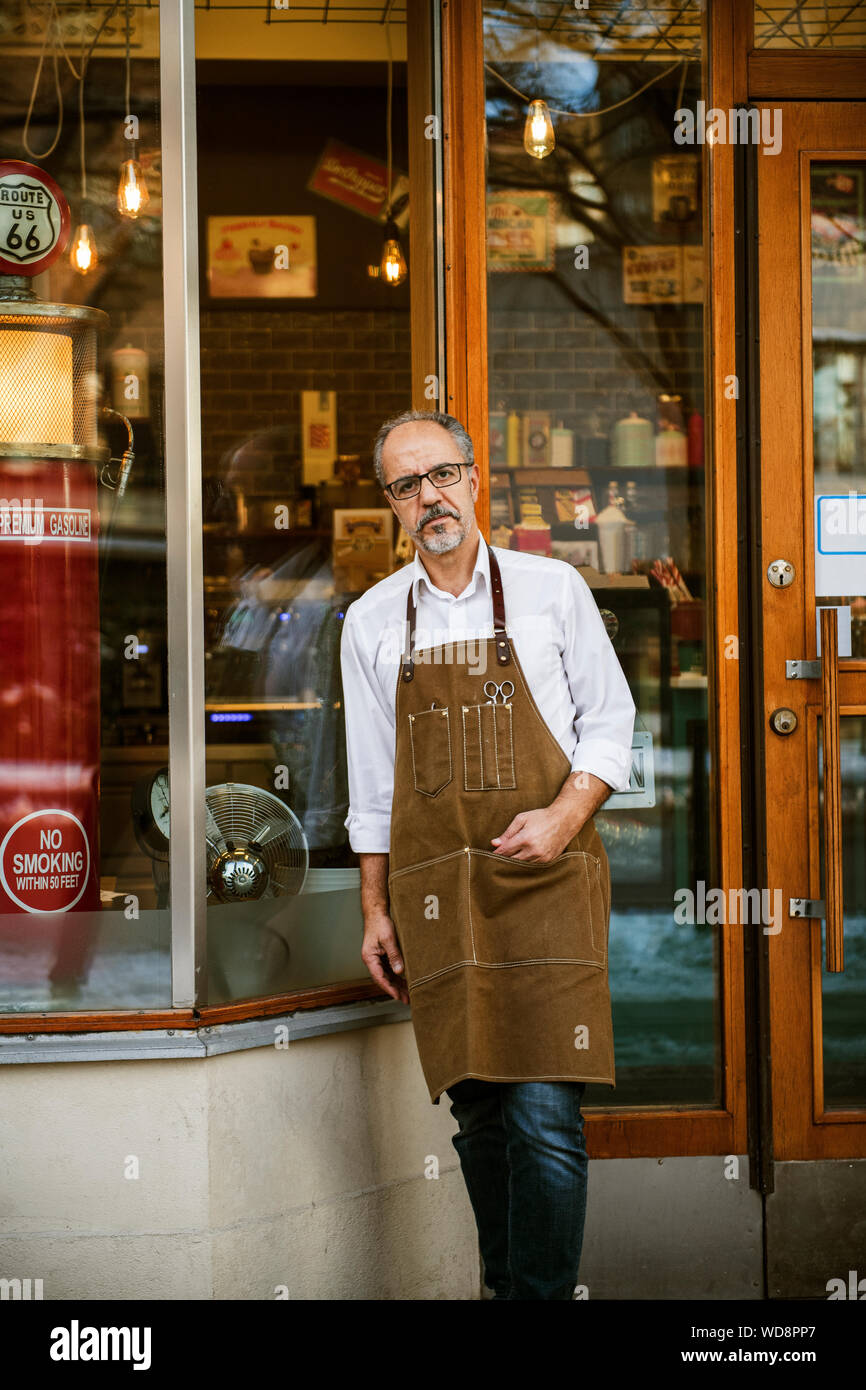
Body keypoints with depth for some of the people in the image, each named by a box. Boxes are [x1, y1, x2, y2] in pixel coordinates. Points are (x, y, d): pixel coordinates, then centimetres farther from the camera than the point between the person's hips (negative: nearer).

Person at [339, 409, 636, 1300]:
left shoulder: (551, 589, 4)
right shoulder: (372, 622, 10)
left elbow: (609, 722, 6)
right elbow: (371, 783, 14)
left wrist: (562, 817, -10)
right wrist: (376, 910, 11)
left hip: (546, 879, -2)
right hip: (434, 891, 2)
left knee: (544, 1114, -11)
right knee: (477, 1109, 5)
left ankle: (545, 1293, -1)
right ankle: (504, 1285, 20)